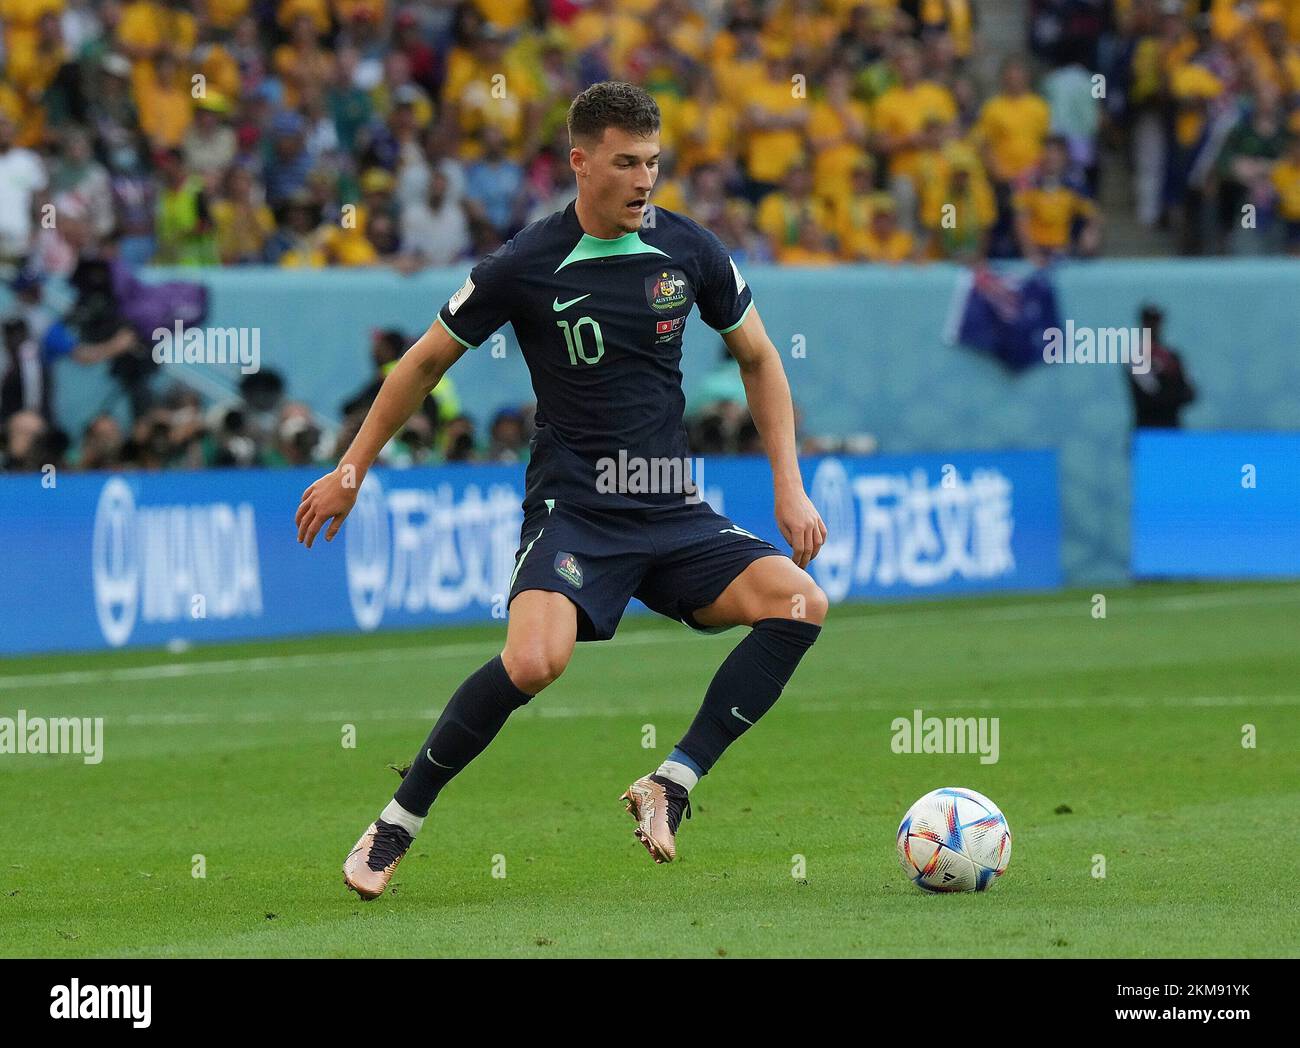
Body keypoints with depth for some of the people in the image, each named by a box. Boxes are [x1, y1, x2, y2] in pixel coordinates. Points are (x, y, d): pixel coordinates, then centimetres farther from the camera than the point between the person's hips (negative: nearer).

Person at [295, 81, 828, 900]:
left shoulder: (689, 250, 1)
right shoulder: (527, 266, -8)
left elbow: (758, 359, 16)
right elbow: (426, 363, 6)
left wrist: (790, 487, 8)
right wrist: (351, 472, 10)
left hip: (673, 512, 4)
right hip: (572, 510, -4)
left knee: (800, 603, -19)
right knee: (535, 660, -31)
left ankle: (672, 785, -14)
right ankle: (398, 824, -13)